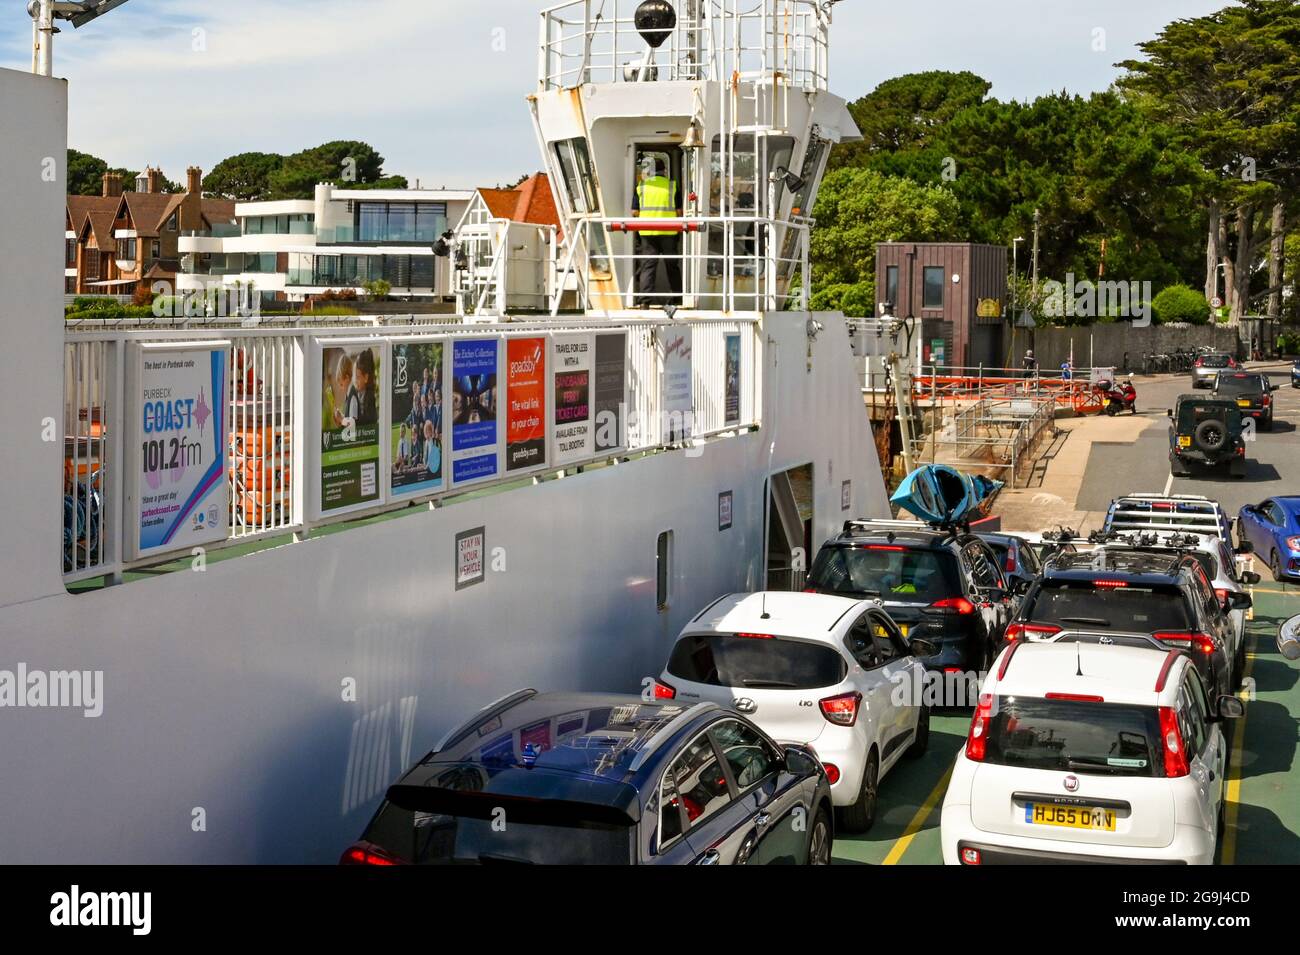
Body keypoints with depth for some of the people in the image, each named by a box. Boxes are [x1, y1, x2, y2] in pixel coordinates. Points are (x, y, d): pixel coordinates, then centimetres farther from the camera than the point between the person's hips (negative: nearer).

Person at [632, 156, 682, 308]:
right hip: (669, 232, 0)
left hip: (647, 232, 0)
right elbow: (679, 211, 1)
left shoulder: (641, 186, 2)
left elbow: (634, 212, 0)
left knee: (647, 265, 1)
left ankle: (645, 299, -8)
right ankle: (676, 297, 24)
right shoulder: (672, 186, 2)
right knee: (672, 265, 15)